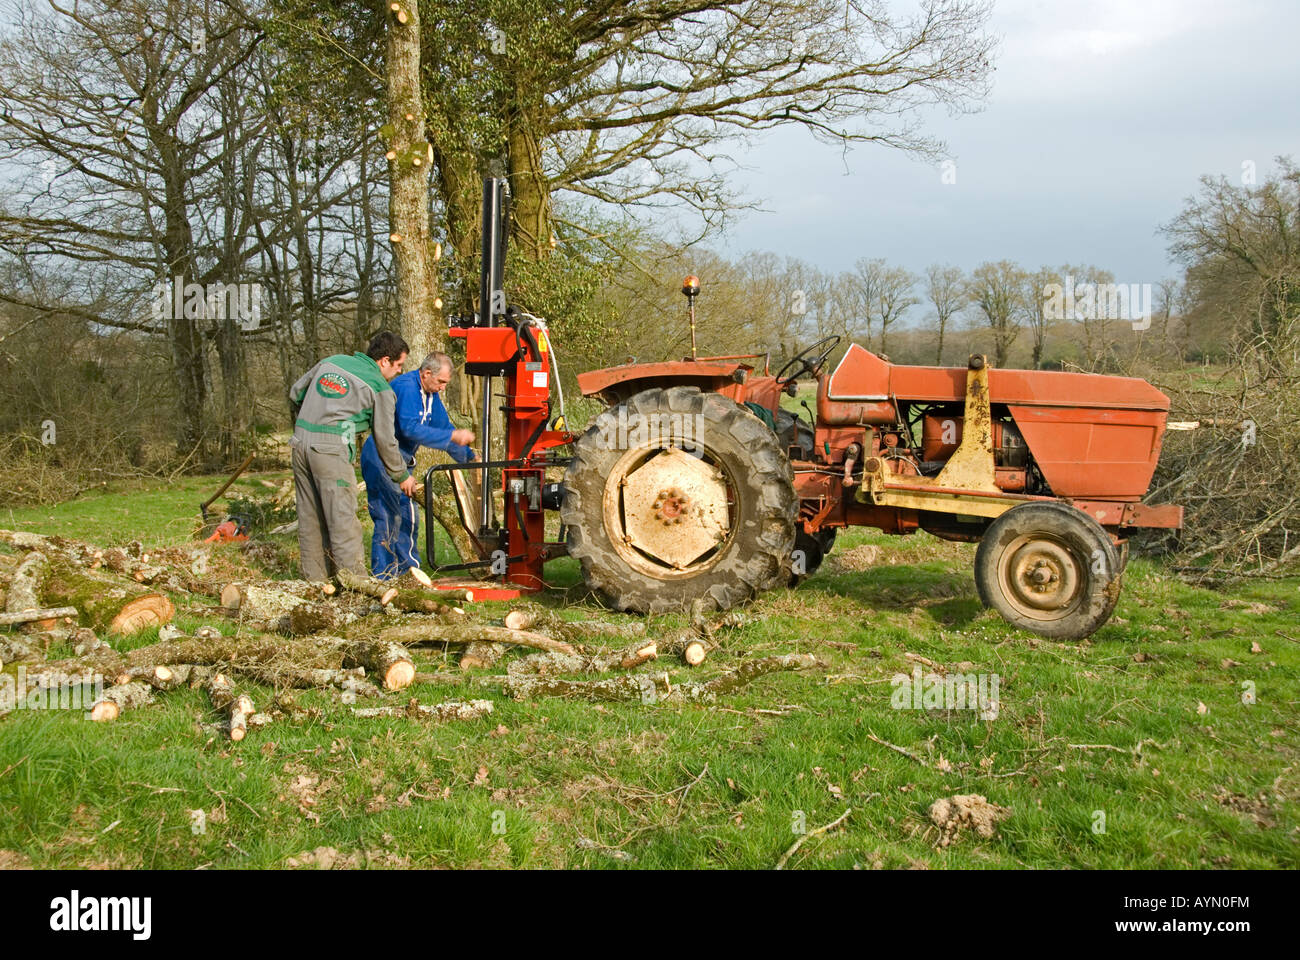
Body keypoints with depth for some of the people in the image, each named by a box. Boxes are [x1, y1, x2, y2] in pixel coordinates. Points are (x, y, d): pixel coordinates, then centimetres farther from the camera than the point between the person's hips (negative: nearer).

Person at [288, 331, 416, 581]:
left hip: (300, 442, 7)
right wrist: (402, 476, 15)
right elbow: (384, 439, 2)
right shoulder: (380, 388, 0)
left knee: (309, 517, 13)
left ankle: (315, 579, 19)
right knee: (342, 519, -5)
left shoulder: (331, 361, 16)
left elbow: (295, 393, 23)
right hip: (330, 448, -7)